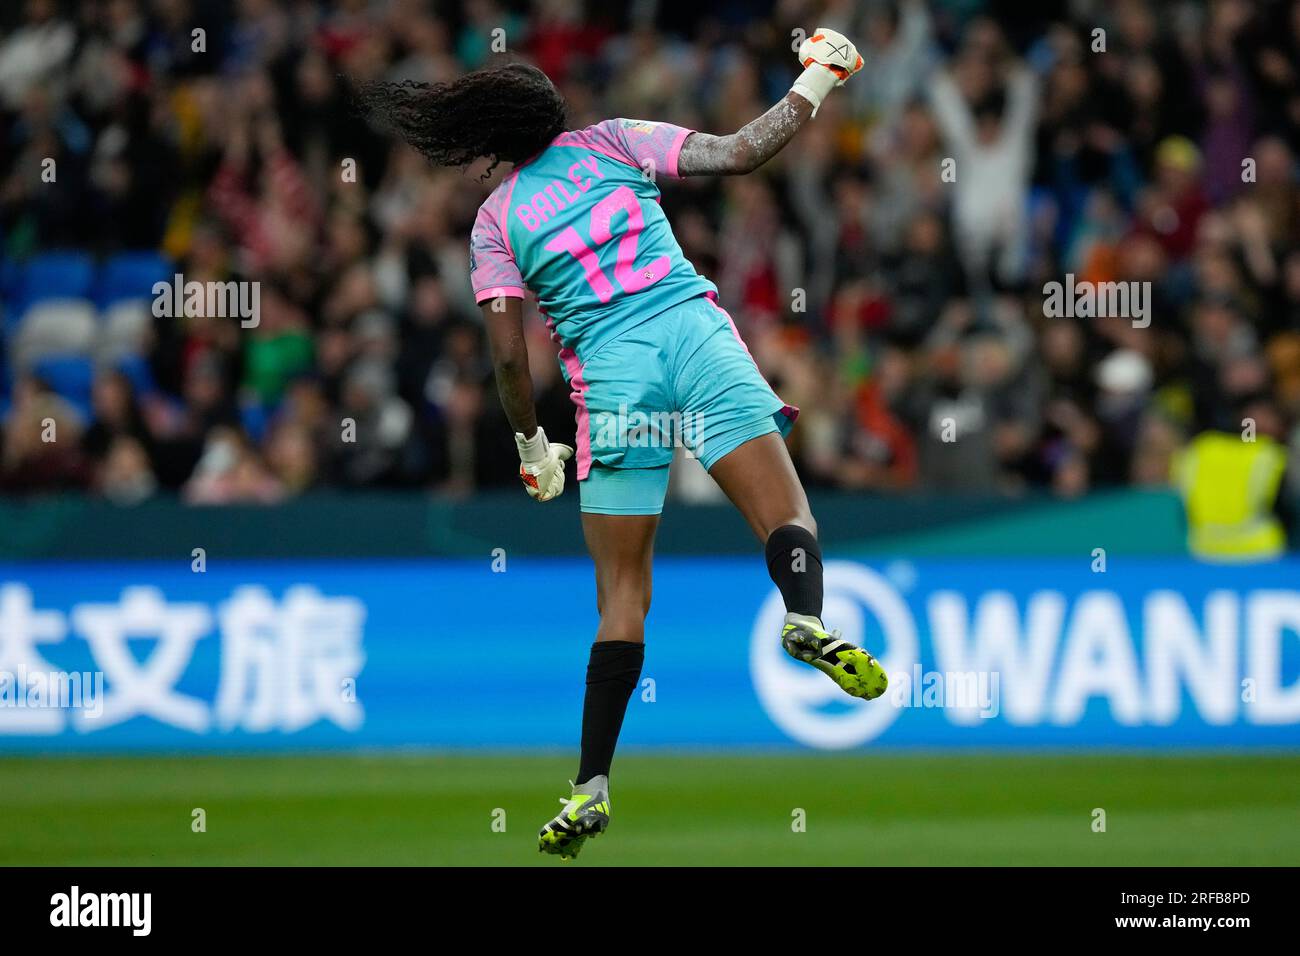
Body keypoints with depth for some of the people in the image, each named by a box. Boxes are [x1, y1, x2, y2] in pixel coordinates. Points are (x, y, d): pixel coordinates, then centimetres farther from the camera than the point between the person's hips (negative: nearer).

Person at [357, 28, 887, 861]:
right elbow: (739, 154, 5)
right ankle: (807, 619, -43)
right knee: (787, 515, -7)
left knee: (622, 593, 7)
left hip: (608, 373, 1)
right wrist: (812, 88, 18)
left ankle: (593, 786, 0)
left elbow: (510, 356, 7)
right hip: (694, 332, -1)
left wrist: (531, 442, 22)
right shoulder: (609, 142, 13)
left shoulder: (495, 221, 13)